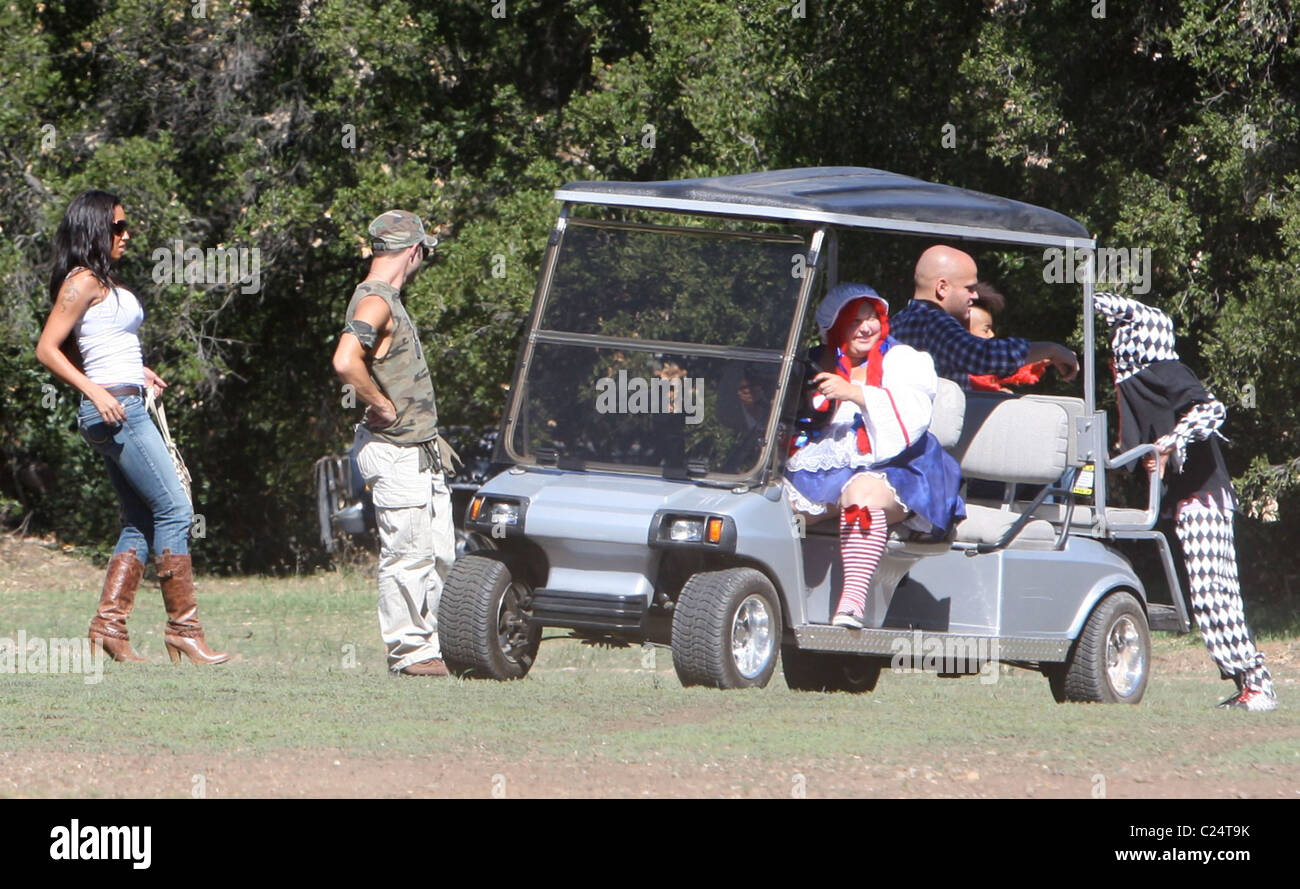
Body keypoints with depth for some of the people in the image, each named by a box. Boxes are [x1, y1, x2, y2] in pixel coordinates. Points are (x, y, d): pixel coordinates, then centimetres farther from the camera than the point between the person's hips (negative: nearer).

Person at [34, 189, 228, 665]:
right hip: (114, 408, -10)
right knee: (174, 509, -11)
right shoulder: (84, 281, -9)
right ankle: (183, 628, -11)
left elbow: (71, 354, 26)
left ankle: (109, 623, 5)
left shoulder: (102, 282, 19)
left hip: (126, 407, 10)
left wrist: (134, 371, 22)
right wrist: (96, 391, -21)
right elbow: (47, 349, -14)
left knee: (141, 524, 8)